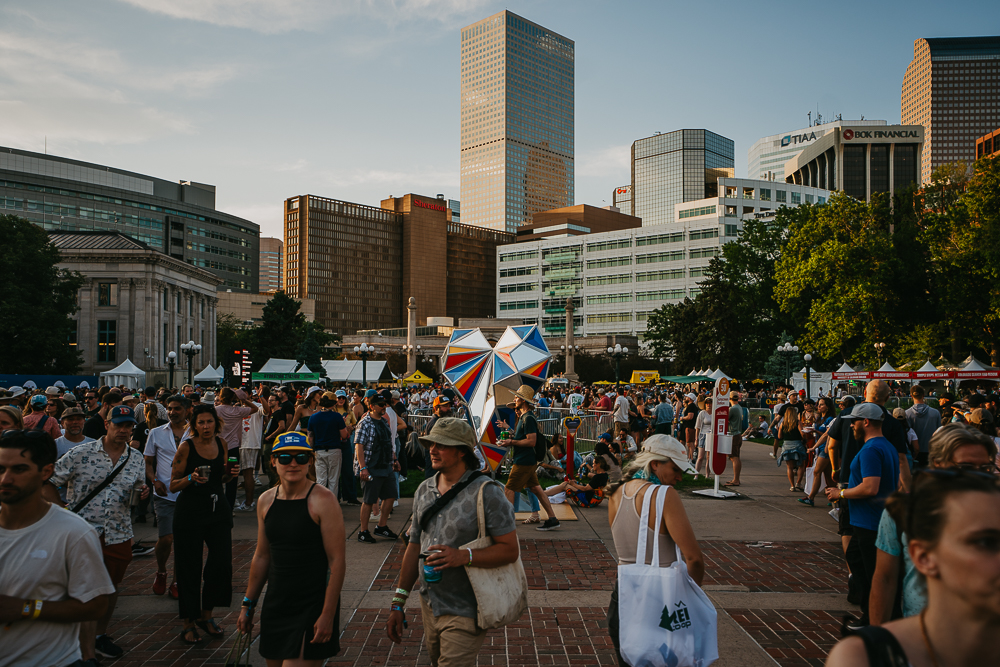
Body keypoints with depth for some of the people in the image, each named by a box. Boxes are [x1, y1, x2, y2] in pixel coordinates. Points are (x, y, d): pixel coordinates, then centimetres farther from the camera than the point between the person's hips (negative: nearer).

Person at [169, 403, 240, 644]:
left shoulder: (221, 444, 5)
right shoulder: (186, 446, -8)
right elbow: (173, 485, -6)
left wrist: (230, 473, -3)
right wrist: (192, 478, -25)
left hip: (218, 509, 4)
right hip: (190, 511, -4)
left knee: (222, 562, -1)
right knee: (190, 568, 4)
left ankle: (206, 615, 20)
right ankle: (188, 624, 19)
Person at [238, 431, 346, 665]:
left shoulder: (323, 499, -14)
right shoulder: (266, 501, 5)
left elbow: (337, 562, -15)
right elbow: (262, 557, 15)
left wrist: (328, 615, -18)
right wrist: (248, 604, 16)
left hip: (313, 607, -6)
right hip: (275, 605, 6)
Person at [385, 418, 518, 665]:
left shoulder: (486, 492, -15)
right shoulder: (424, 490, 6)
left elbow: (510, 550, -16)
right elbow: (414, 546, 12)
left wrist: (464, 556, -29)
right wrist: (398, 603, 11)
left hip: (464, 614, -7)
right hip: (429, 606, 7)